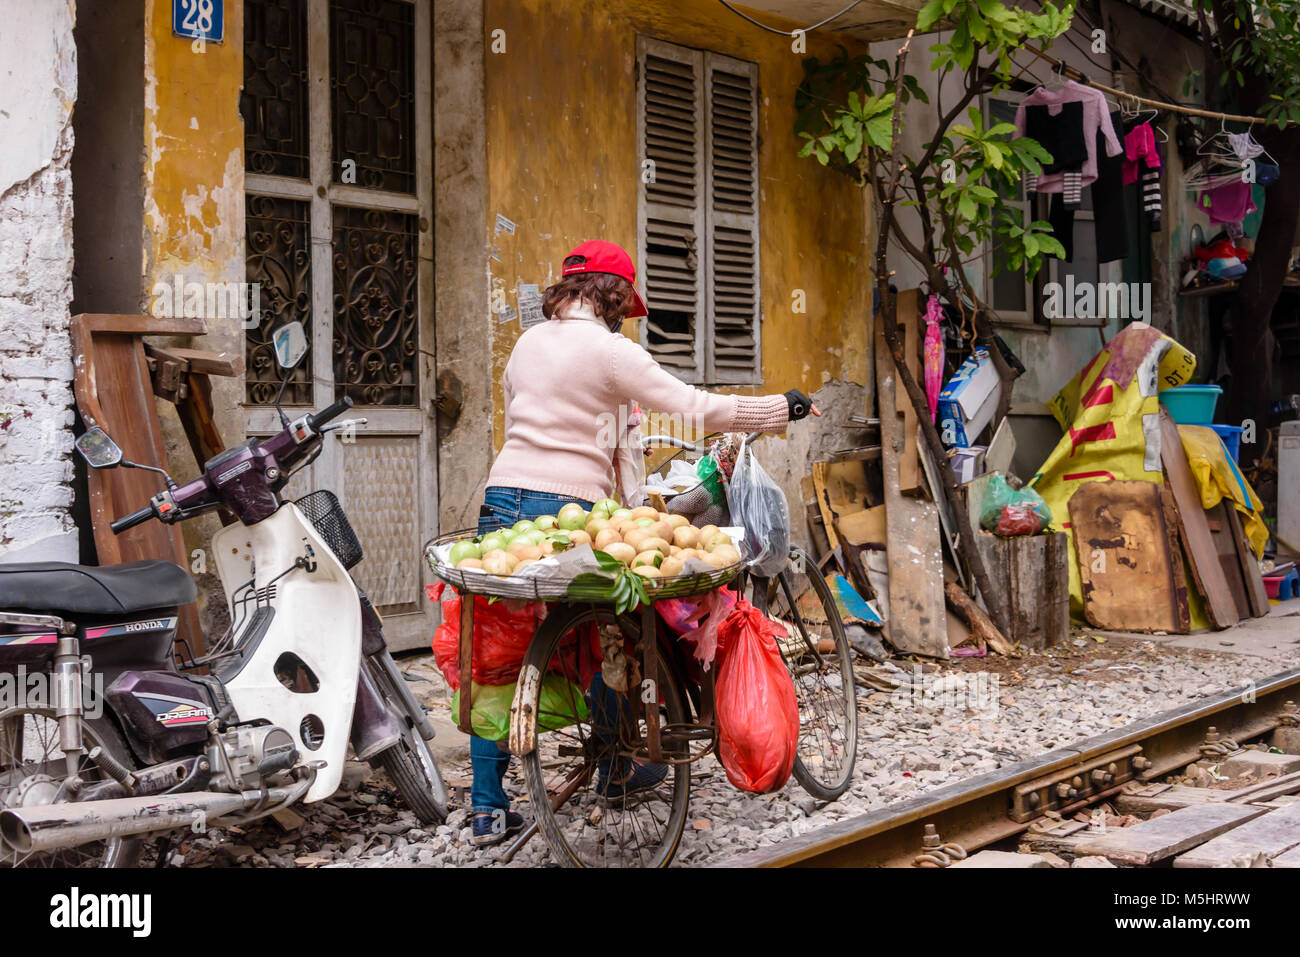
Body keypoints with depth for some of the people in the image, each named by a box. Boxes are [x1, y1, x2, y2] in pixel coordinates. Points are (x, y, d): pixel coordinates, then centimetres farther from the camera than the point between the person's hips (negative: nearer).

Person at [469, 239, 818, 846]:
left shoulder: (527, 343, 16)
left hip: (503, 499, 6)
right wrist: (783, 408, 3)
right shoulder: (609, 350, -5)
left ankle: (487, 807, 8)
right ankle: (615, 770, 30)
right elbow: (694, 408, -6)